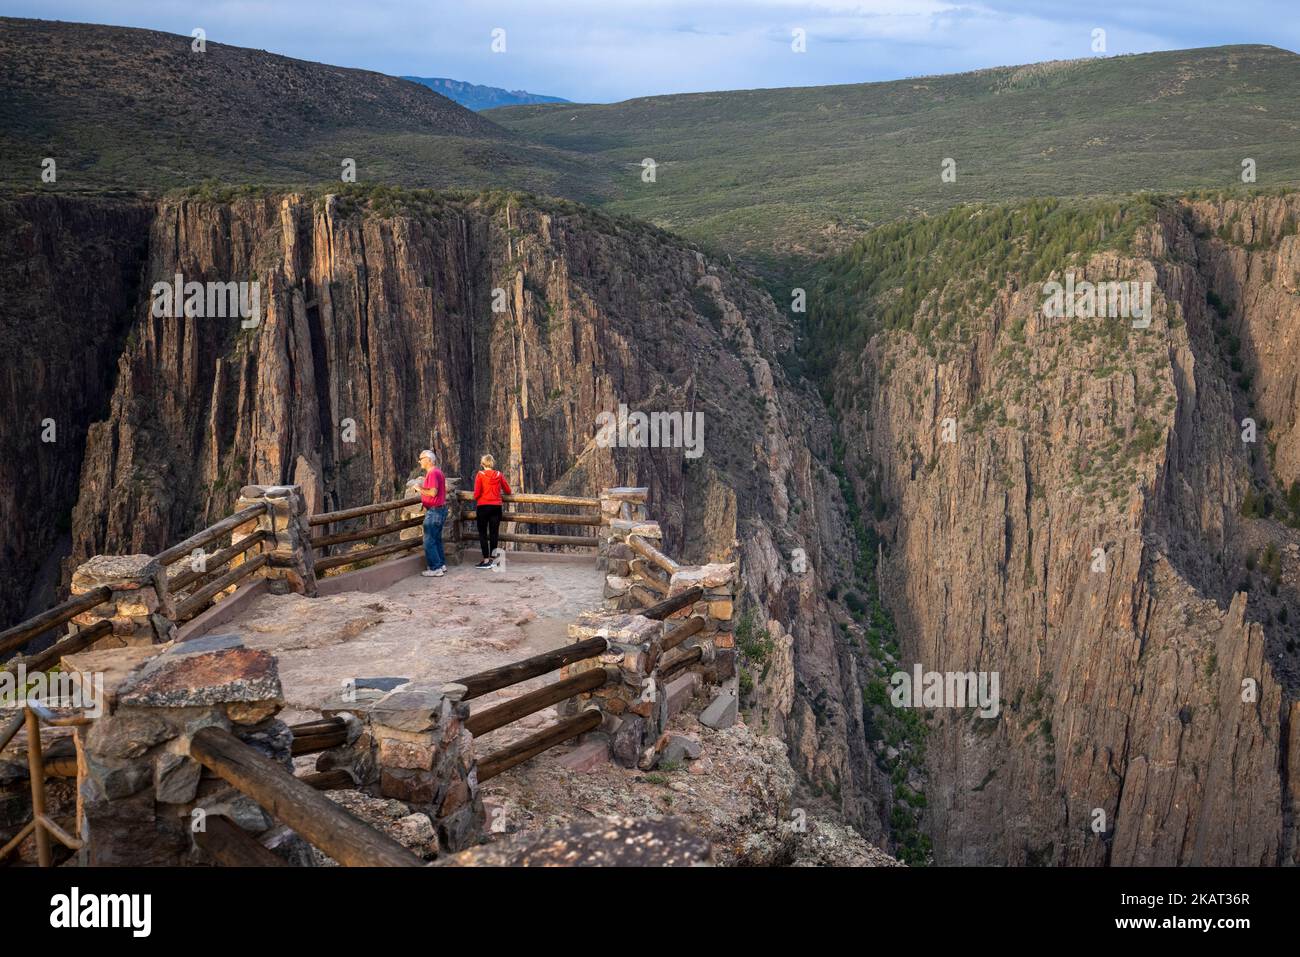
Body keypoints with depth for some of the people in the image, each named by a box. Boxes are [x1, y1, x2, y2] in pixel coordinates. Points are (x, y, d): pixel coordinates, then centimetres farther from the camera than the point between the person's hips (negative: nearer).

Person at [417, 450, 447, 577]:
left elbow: (433, 492, -25)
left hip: (434, 511, -10)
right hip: (441, 508, 10)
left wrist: (421, 489, -11)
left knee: (429, 541, -6)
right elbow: (445, 489, 22)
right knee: (437, 539, 17)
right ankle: (441, 565, 22)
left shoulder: (432, 473, -17)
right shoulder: (438, 472, 15)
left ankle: (435, 568, -5)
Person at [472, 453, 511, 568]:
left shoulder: (480, 475, -6)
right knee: (494, 533, 8)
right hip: (496, 506, 3)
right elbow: (508, 491, 9)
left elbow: (477, 493, -10)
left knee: (483, 533, 3)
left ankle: (486, 560, -1)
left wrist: (475, 508, 7)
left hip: (483, 506, -3)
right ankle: (492, 558, 12)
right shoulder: (499, 475, 3)